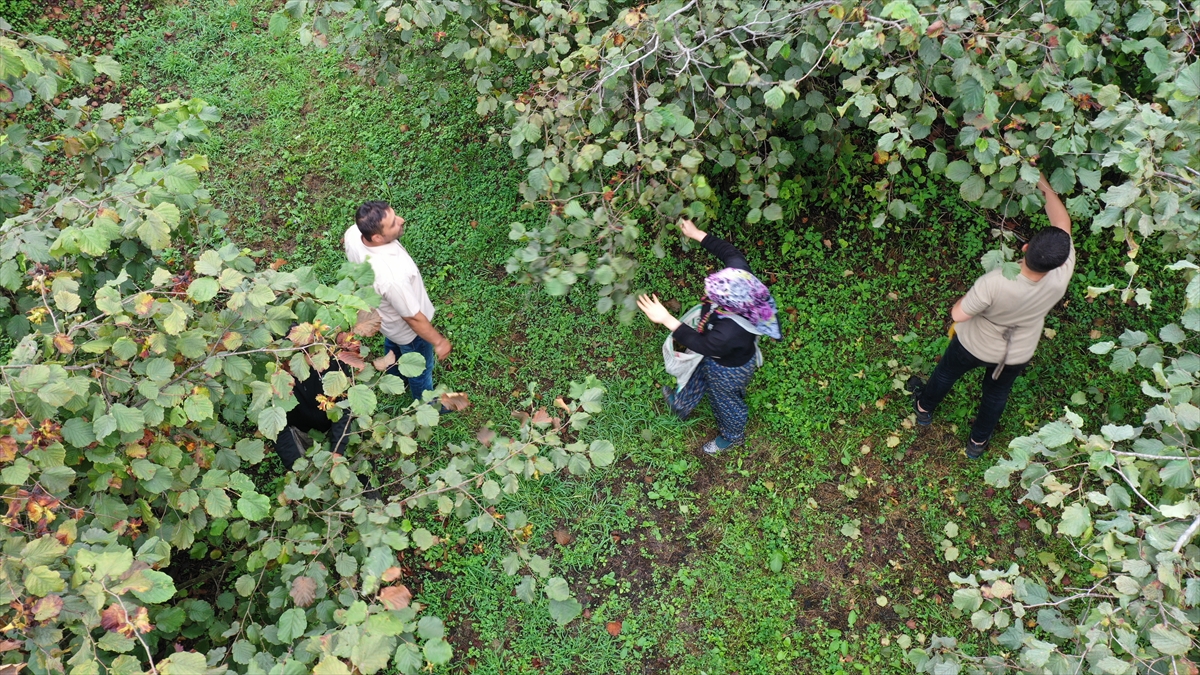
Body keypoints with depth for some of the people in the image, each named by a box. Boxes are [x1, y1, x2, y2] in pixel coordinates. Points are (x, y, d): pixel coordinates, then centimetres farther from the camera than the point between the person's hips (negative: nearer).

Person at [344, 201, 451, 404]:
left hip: (383, 312, 7)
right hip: (406, 328, -7)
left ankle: (395, 376, 70)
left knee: (393, 344, 38)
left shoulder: (353, 233, -28)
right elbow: (413, 318, -31)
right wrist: (439, 342, -14)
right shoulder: (391, 276, -49)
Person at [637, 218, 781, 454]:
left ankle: (732, 436, 61)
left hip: (728, 369, -7)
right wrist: (697, 234, -9)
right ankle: (682, 405, 70)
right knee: (697, 378, 37)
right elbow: (730, 252, -14)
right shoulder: (739, 274, -35)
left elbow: (701, 344, -33)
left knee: (726, 402, 27)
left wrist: (667, 320, -37)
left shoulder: (731, 332, -50)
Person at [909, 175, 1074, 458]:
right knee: (997, 392, 31)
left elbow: (958, 314, -30)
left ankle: (925, 408, 59)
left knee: (947, 372, 29)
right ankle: (978, 441, 55)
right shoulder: (1060, 278, -34)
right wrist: (1044, 184, -16)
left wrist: (966, 299, -9)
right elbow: (1063, 224, -20)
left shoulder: (995, 282, -44)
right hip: (1017, 354, 3)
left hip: (975, 345, -3)